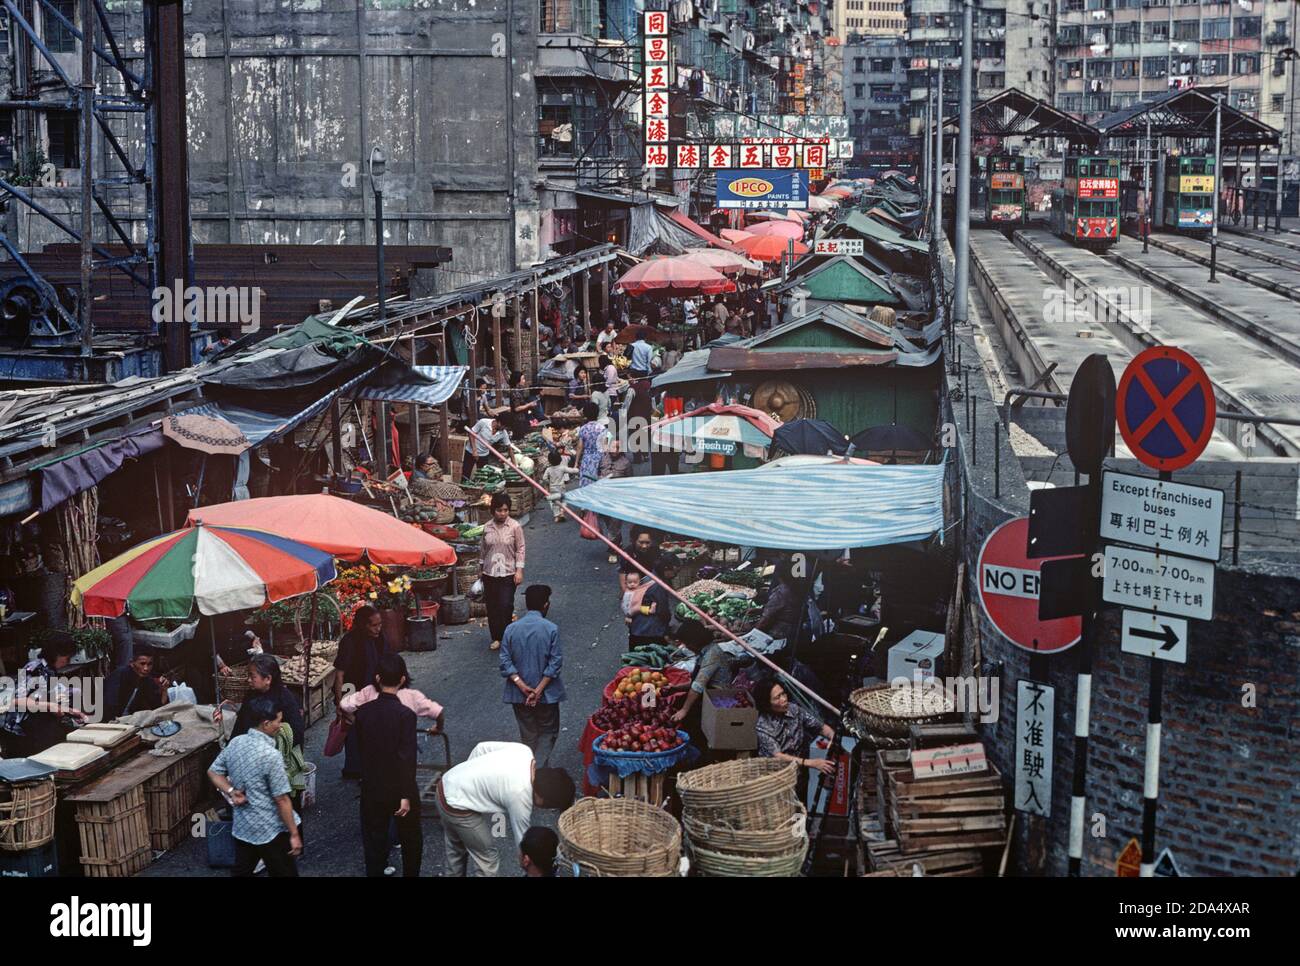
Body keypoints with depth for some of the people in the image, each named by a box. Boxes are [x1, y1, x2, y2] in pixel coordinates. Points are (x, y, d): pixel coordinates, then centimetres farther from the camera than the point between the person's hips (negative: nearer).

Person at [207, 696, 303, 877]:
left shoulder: (235, 743, -2)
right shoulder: (270, 755, -24)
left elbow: (213, 772, 10)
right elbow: (281, 799, -20)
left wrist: (231, 792, -3)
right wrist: (294, 834, -13)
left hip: (242, 826, 7)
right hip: (270, 831, -7)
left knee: (240, 872, 18)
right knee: (285, 874, 7)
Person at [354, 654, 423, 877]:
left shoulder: (363, 711, -8)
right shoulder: (405, 714, -20)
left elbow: (360, 744, 6)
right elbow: (407, 758, -22)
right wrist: (406, 796, -17)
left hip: (372, 788, 3)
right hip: (400, 789, -3)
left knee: (374, 841, 13)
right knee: (410, 839, 18)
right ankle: (410, 873, 30)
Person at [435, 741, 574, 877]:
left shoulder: (524, 751, -9)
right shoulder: (520, 796, -25)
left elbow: (482, 747, 4)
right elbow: (523, 842, -11)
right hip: (458, 808, -8)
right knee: (488, 857, 7)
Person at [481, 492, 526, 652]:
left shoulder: (515, 526, -6)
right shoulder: (487, 527, 4)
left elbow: (520, 549, -5)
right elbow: (484, 550, 14)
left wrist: (519, 570, -10)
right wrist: (481, 568, 15)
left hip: (508, 573, -3)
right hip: (490, 573, 4)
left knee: (506, 606, -10)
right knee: (492, 607, 7)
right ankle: (496, 638, 17)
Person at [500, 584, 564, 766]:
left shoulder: (511, 629, -5)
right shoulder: (551, 629, -13)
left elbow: (505, 663, -8)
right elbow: (555, 663, -15)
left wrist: (523, 687, -9)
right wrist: (539, 690, -12)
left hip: (519, 695, 3)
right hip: (546, 694, -3)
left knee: (528, 735, 16)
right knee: (548, 731, 12)